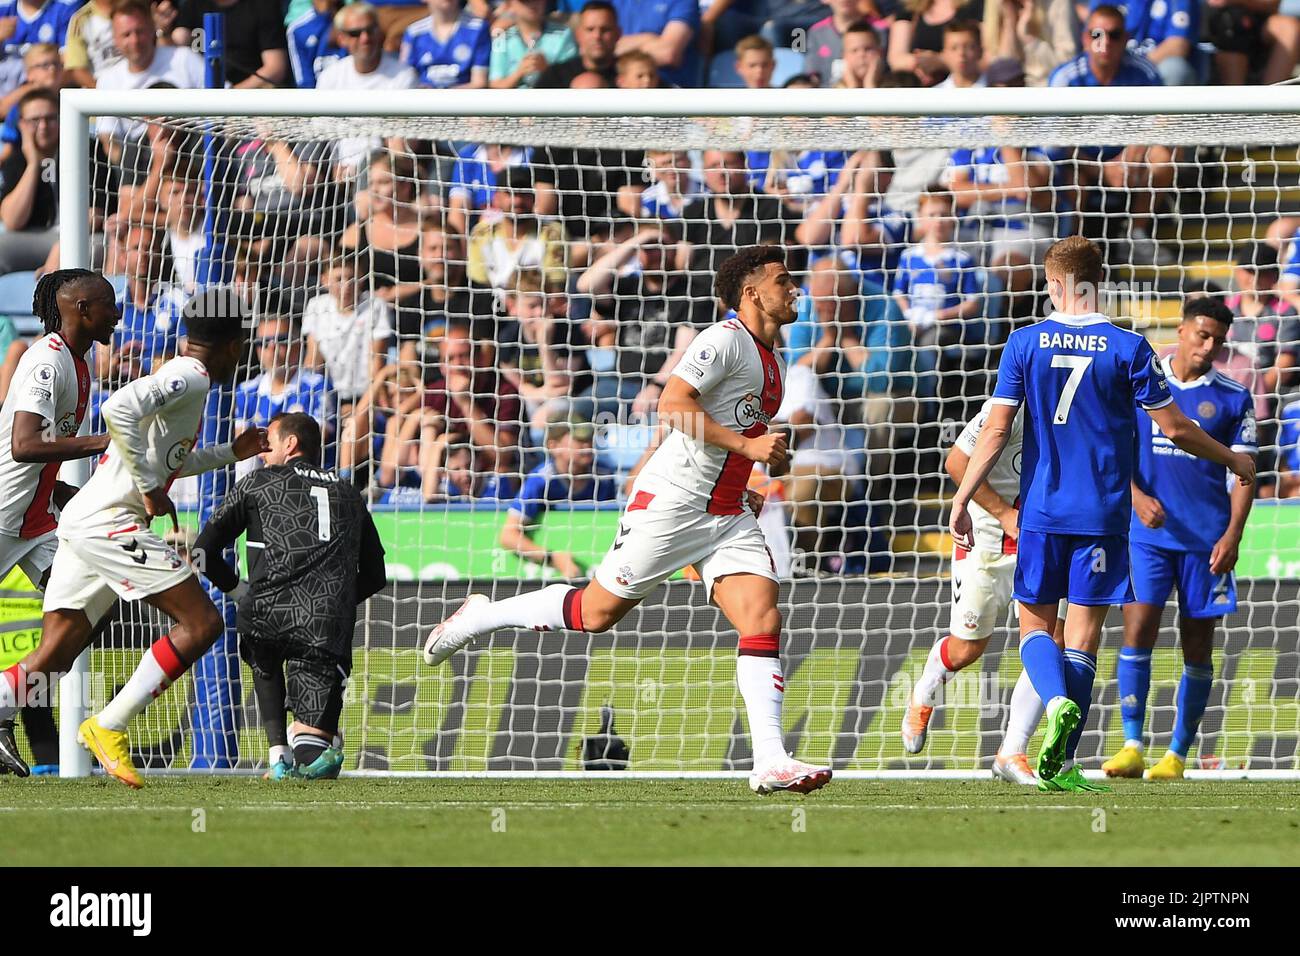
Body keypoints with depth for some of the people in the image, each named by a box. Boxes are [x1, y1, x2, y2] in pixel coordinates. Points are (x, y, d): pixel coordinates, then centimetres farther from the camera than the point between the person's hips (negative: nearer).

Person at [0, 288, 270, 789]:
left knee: (52, 657, 6)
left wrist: (230, 453, 40)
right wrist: (150, 489, -19)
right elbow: (118, 410, -25)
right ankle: (108, 728, -11)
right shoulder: (190, 380, -8)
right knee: (201, 622, -8)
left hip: (81, 522, 10)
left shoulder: (177, 377, 23)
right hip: (109, 521, -10)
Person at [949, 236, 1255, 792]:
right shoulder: (1128, 348, -4)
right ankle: (1060, 765, -1)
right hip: (1103, 514, -1)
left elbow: (996, 429, -3)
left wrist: (962, 501, 2)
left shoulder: (1025, 344, -1)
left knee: (1035, 624, 12)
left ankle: (1057, 701, -20)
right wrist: (1233, 461, 16)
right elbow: (1173, 428, 0)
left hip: (1041, 513, 1)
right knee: (1083, 635, 3)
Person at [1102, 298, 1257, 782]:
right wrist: (1137, 496, -11)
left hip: (1207, 538, 0)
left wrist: (1232, 535, -9)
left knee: (1197, 646, 2)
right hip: (1147, 534, 0)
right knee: (1138, 629, -12)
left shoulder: (1233, 398, 4)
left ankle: (1177, 755, 10)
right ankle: (1132, 747, -11)